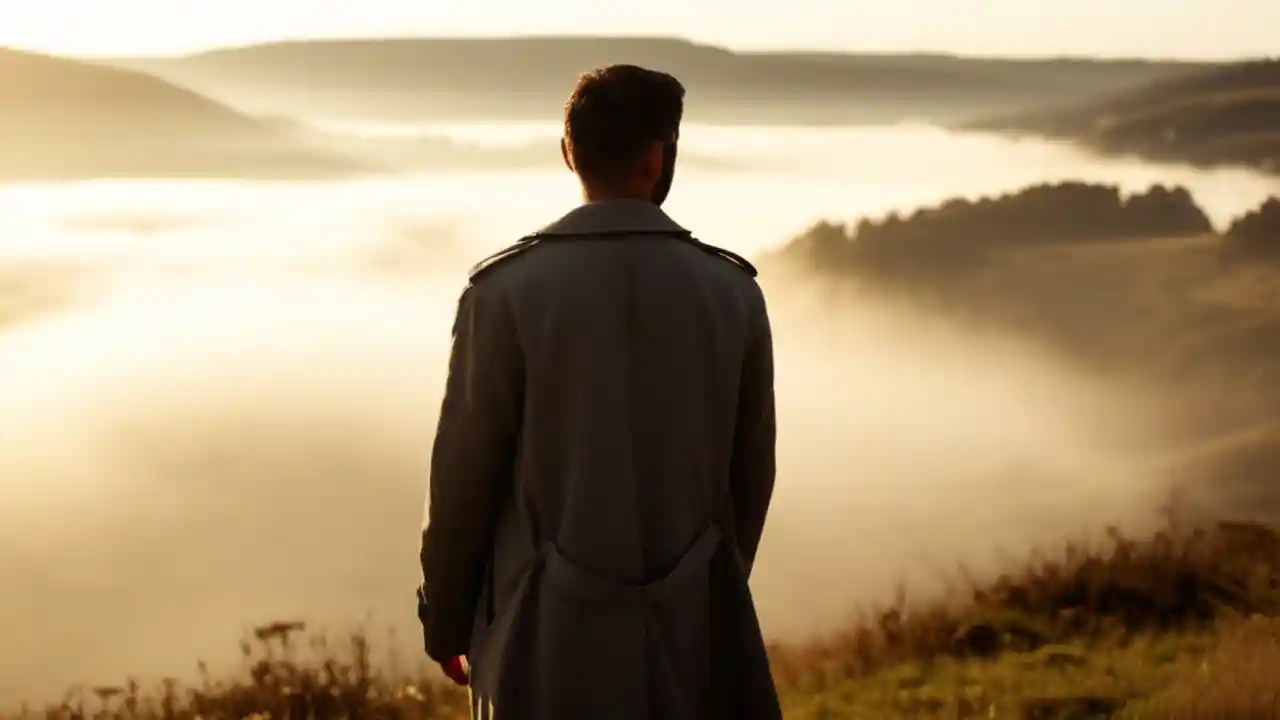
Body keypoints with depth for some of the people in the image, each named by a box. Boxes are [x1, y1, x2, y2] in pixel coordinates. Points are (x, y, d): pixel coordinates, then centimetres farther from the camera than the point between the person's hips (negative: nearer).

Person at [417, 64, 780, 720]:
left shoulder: (506, 291, -8)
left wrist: (443, 620, 8)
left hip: (547, 638, -2)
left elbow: (463, 473, -5)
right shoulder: (732, 292, -1)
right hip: (689, 632, 2)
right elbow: (751, 474, 7)